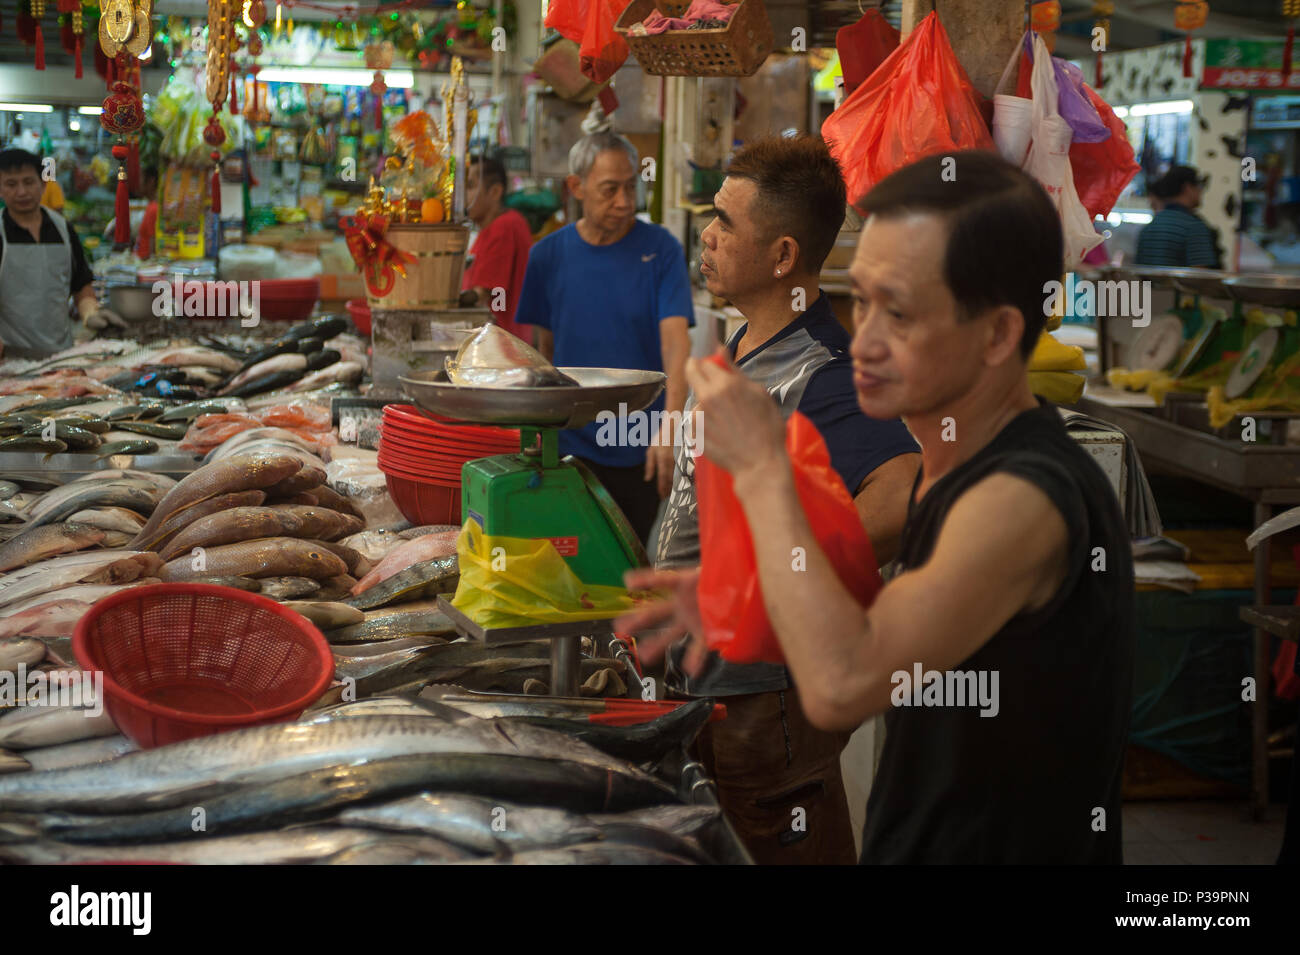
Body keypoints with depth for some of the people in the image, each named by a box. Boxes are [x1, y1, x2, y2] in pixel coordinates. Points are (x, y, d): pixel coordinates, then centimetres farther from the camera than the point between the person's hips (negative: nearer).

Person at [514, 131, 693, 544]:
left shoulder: (660, 249, -6)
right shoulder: (548, 255, 2)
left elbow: (675, 340, -15)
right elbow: (546, 347, 12)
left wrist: (669, 428, -28)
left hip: (642, 450, -1)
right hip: (571, 445, 2)